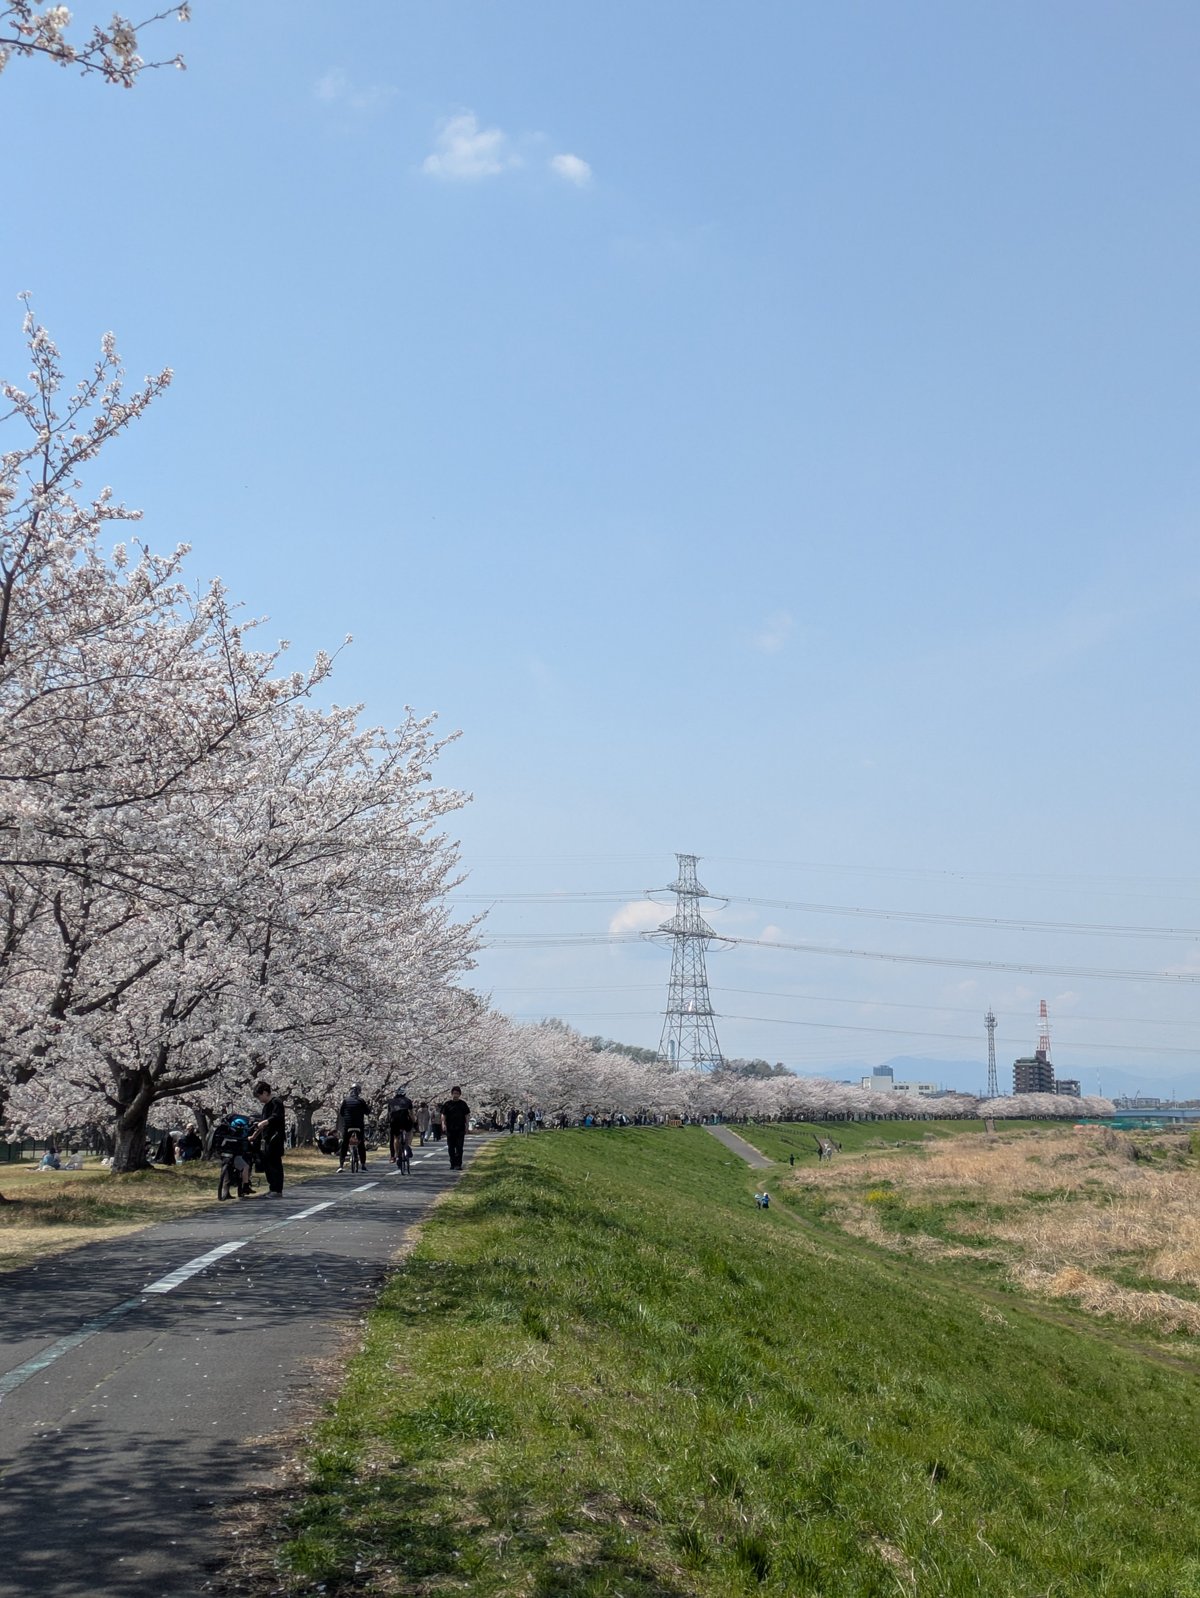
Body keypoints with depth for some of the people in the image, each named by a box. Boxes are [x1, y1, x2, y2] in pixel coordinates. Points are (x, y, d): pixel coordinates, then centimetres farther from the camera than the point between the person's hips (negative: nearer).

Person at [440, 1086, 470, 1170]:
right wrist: (443, 1123, -10)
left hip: (460, 1129, -1)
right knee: (451, 1147, 5)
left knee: (459, 1147, -7)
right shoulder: (447, 1104, 5)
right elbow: (443, 1115, 6)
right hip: (450, 1129, 1)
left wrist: (466, 1127, 4)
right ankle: (453, 1164, 15)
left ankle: (458, 1164, -7)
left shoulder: (463, 1104, 7)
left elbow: (467, 1115, 10)